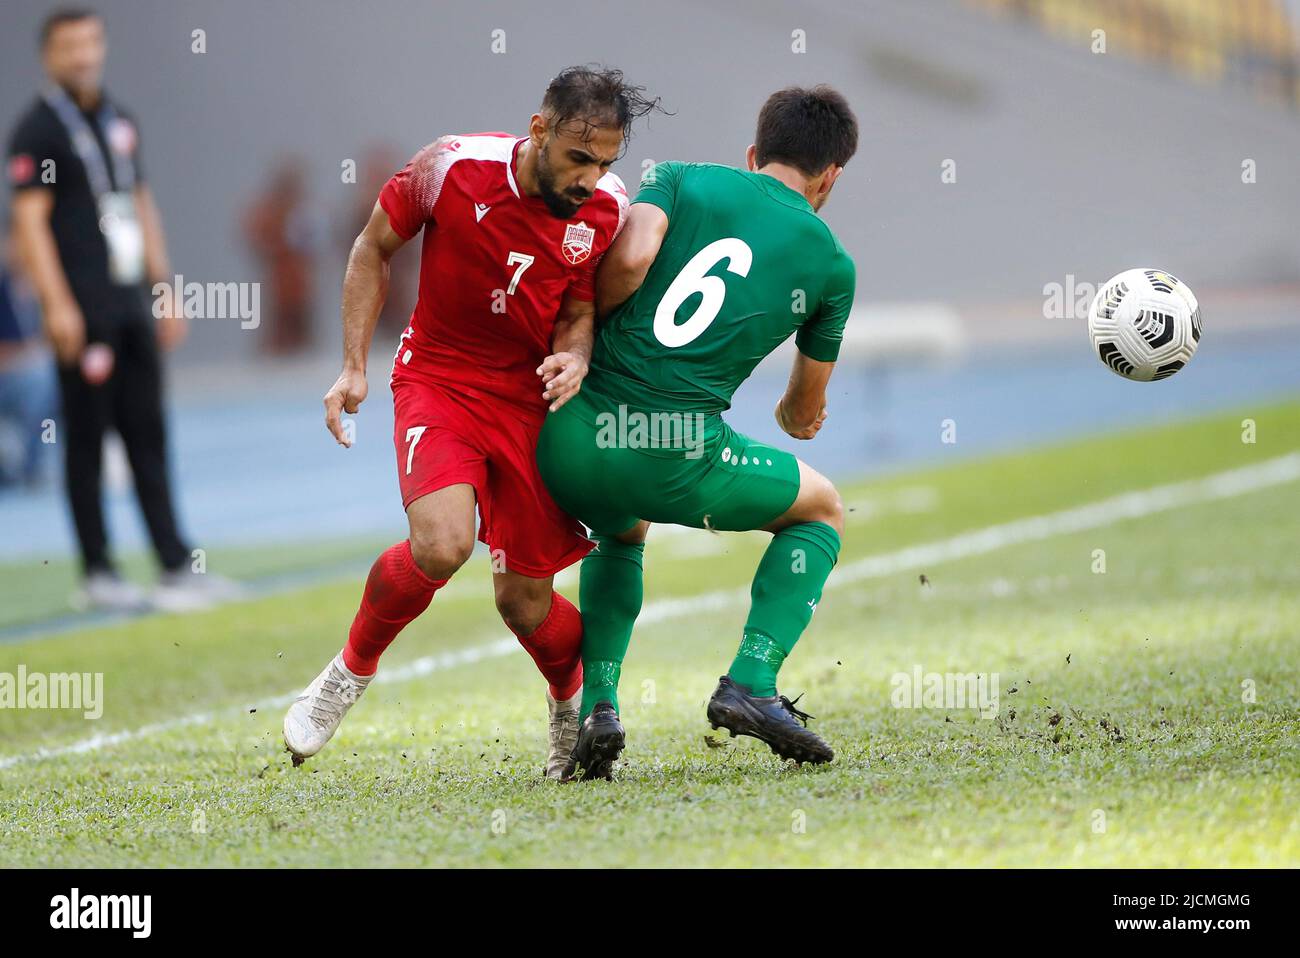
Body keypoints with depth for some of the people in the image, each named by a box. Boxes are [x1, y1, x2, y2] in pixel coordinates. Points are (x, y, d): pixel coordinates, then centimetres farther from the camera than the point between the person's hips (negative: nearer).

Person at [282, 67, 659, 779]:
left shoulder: (607, 208, -10)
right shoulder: (453, 167, -17)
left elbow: (582, 307, 4)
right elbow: (373, 248, -1)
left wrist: (575, 356, -19)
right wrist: (353, 366, -4)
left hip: (532, 399, 2)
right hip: (437, 379, -2)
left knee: (524, 604, 3)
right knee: (441, 545, -28)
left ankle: (573, 701, 37)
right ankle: (352, 670, 0)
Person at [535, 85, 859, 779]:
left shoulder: (680, 179, 14)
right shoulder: (830, 264, 14)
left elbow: (630, 257, -8)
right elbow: (806, 413, 26)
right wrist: (792, 416, 50)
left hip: (568, 442, 3)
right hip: (675, 458, -3)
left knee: (621, 532, 37)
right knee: (822, 509, 24)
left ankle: (597, 704, 17)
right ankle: (751, 684, 8)